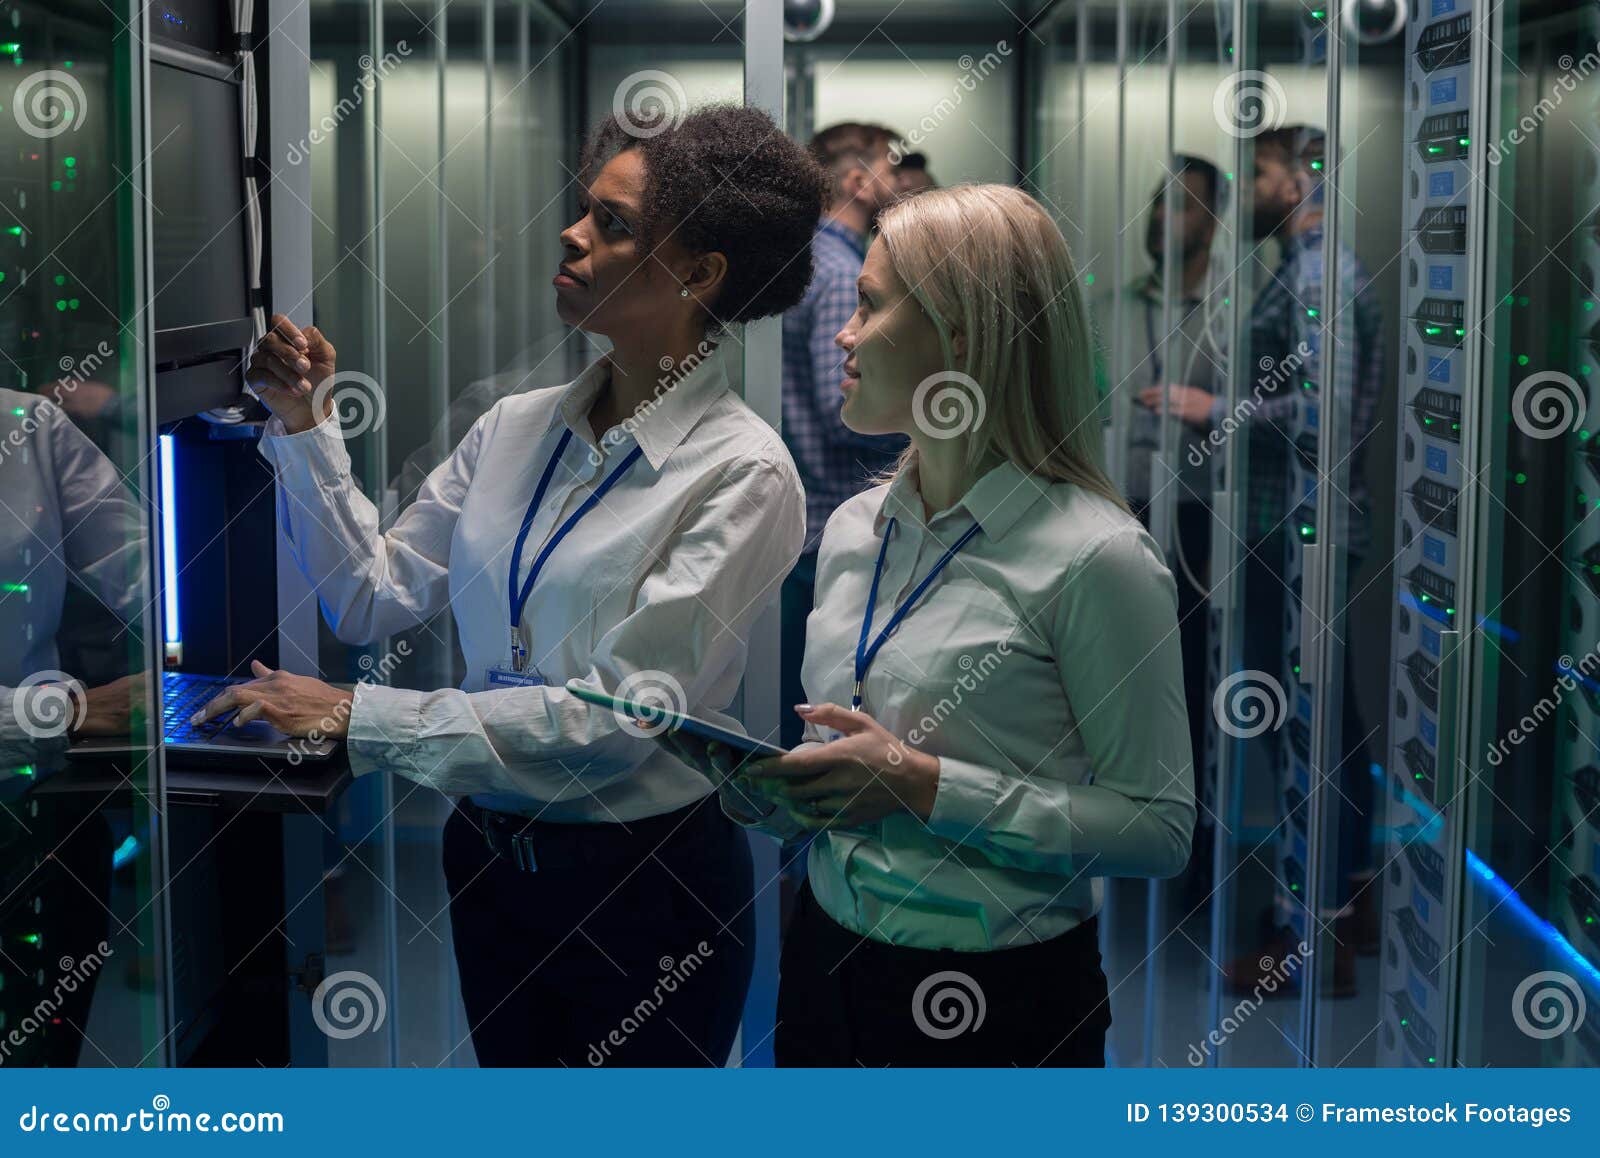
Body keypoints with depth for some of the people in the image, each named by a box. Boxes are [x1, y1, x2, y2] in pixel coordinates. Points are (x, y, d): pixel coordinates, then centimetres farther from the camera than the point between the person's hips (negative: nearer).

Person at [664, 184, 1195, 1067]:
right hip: (830, 965, 6)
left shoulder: (1092, 555, -16)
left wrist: (925, 785, -22)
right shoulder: (852, 530, 6)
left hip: (1000, 1003, -6)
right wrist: (752, 773, -5)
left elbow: (1159, 827, -18)